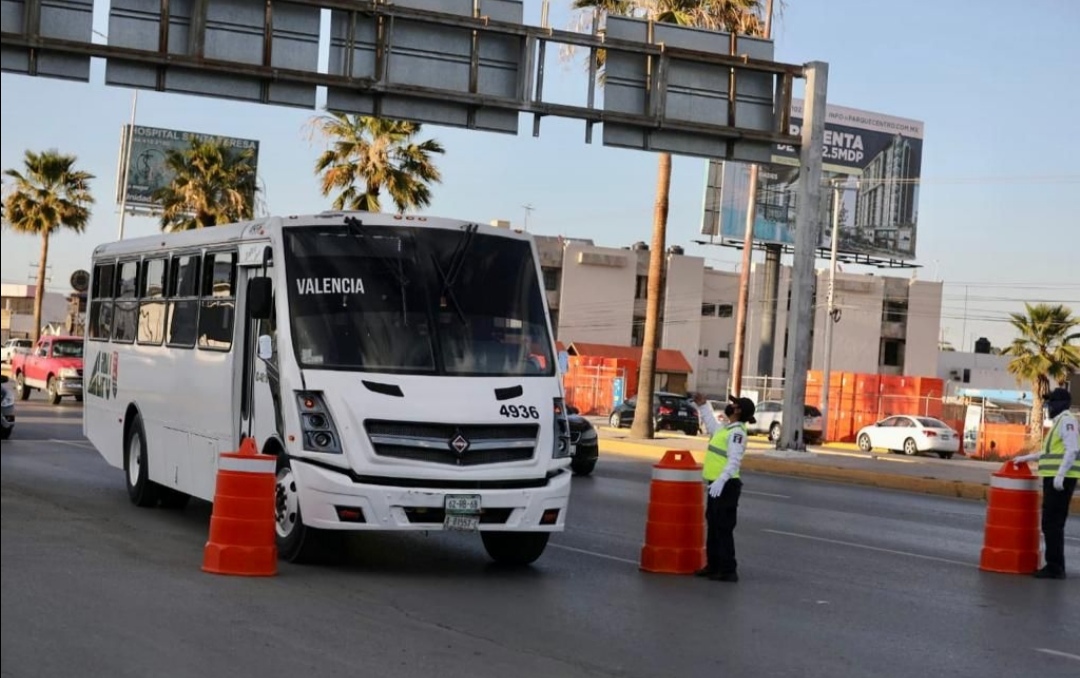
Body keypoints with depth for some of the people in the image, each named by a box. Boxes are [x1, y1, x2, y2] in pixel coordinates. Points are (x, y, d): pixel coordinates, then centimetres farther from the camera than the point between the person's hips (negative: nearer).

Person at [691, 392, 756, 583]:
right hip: (716, 485, 10)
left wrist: (721, 480, -38)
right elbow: (711, 425, 39)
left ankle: (728, 571, -4)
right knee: (713, 526, 16)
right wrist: (703, 405, 38)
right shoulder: (725, 428, 15)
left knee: (724, 529, -7)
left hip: (726, 486, -10)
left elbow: (734, 461, -26)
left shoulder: (737, 432, -15)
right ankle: (713, 566, 25)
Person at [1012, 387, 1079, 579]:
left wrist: (1060, 475, -27)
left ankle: (1055, 567, -10)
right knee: (1053, 524, 11)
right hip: (1055, 479, 10)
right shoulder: (1060, 422, 22)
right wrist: (1026, 458, 31)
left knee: (1052, 523, -10)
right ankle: (1055, 566, 15)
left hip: (1060, 480, -10)